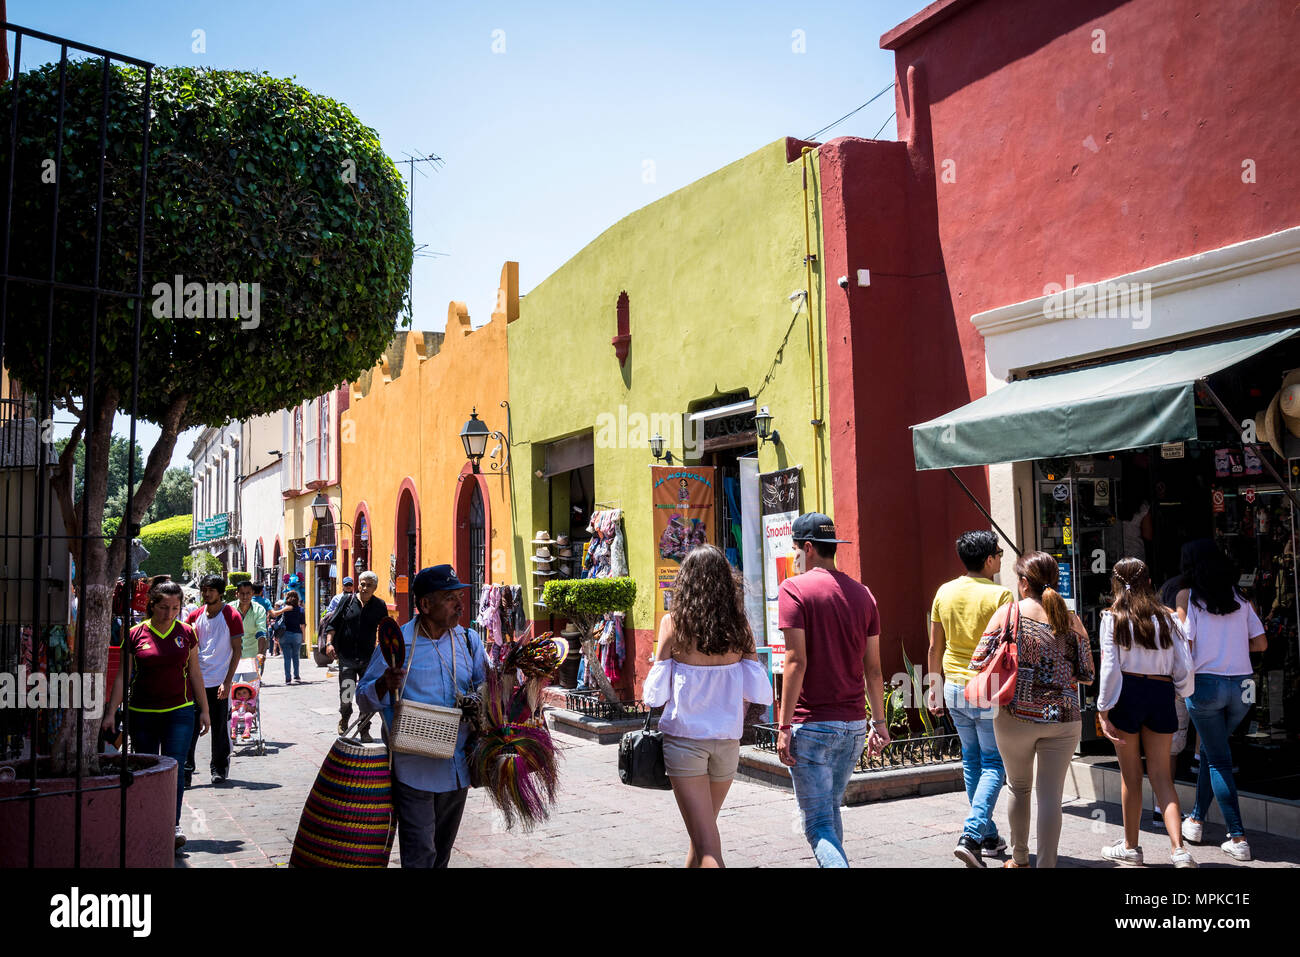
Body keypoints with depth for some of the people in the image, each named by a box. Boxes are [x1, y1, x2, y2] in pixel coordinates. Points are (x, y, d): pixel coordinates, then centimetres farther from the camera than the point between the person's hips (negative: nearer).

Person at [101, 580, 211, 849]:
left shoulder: (186, 633, 3)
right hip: (142, 713, 1)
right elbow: (122, 676, 4)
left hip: (179, 711, 0)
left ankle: (173, 825, -5)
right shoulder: (135, 635, -1)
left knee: (174, 769, -10)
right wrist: (111, 712, -1)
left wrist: (204, 710, 9)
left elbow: (195, 672, 9)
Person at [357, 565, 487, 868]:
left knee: (442, 850, 20)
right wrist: (384, 685, -23)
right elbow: (363, 696, -2)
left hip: (457, 767, 4)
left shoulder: (469, 640, 4)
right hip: (414, 770, -4)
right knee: (419, 854, -4)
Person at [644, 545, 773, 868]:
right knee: (704, 828, 25)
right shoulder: (739, 625, -1)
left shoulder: (673, 622, -8)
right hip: (727, 740, 4)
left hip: (684, 736, -3)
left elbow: (657, 692, -8)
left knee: (708, 846, -3)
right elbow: (758, 692, -3)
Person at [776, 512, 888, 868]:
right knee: (831, 808, 22)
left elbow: (796, 661, -16)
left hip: (811, 724, -6)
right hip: (853, 724, 6)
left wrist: (784, 725, -14)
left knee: (818, 823, -2)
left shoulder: (794, 589, -9)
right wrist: (879, 722, 15)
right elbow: (873, 668, 9)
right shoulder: (862, 593, 8)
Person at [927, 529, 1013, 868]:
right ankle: (971, 836, -10)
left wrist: (936, 686, 17)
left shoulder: (944, 592, 3)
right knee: (993, 763, 3)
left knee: (971, 760, 16)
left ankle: (989, 836, 26)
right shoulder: (999, 595, -12)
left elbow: (935, 647, 8)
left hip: (954, 687, 5)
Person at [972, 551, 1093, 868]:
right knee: (1051, 795, 5)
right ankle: (1046, 863, 6)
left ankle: (1019, 859, 31)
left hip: (1016, 716, -1)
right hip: (1063, 719, 1)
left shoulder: (1008, 612, -5)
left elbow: (978, 663, -5)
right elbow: (1087, 676, 2)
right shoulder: (1072, 621, 1)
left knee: (1019, 787, 18)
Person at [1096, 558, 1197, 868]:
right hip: (1161, 694, 3)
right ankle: (1178, 848, -3)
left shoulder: (1113, 618, -5)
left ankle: (1130, 846, 20)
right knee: (1160, 773, 9)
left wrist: (1103, 710, -5)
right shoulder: (1166, 617, 4)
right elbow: (1185, 665, 3)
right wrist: (1180, 692, 23)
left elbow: (1110, 667, -9)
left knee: (1131, 774, 8)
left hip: (1127, 693, -3)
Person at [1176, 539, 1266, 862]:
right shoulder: (1240, 597, 7)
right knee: (1211, 750, 20)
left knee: (1219, 759, 2)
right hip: (1241, 687, 4)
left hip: (1205, 683, -4)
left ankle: (1238, 838, -2)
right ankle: (1197, 819, 28)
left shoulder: (1187, 596, -4)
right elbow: (1261, 643, 7)